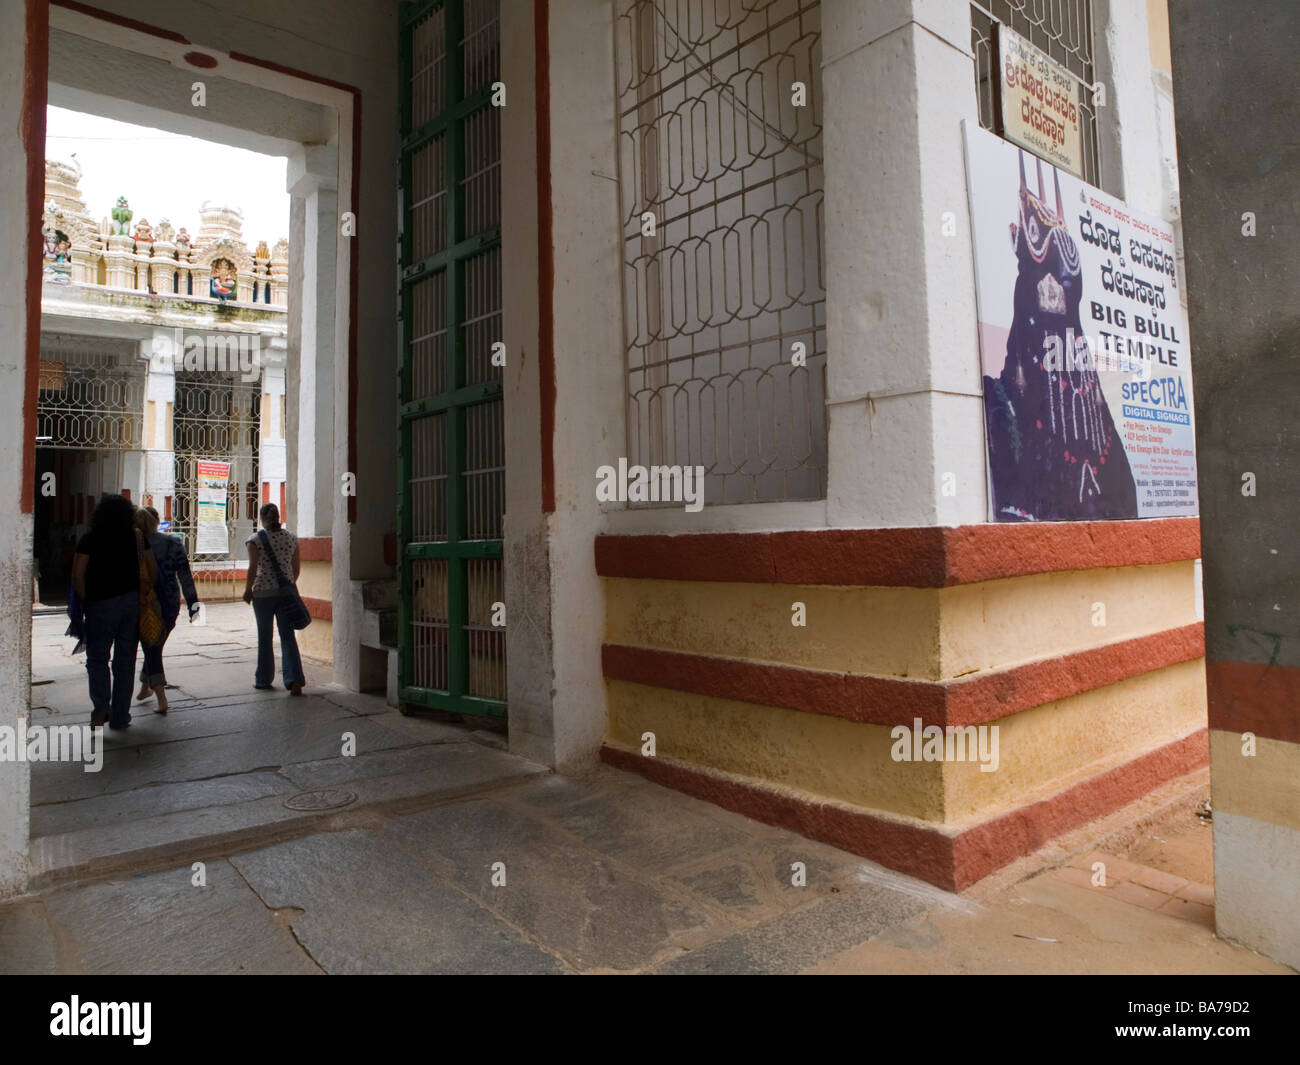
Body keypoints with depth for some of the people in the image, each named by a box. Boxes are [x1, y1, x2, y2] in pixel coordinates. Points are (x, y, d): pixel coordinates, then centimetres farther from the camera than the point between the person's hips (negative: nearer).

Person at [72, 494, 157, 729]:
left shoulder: (90, 539, -4)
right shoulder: (137, 537, 3)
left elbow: (77, 576, -9)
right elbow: (153, 570, 2)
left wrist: (85, 600, 2)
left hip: (102, 604, -2)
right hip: (132, 602, 2)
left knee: (97, 657, 9)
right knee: (125, 660, 7)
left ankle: (101, 708, -7)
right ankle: (120, 716, 10)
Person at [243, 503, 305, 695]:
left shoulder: (256, 539, -7)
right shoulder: (291, 537, 4)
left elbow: (253, 568, -12)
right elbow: (296, 567, 8)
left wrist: (247, 590, 1)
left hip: (263, 592, -2)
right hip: (286, 592, 3)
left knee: (264, 637, 11)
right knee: (288, 636, 3)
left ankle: (263, 679, 22)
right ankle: (294, 679, -10)